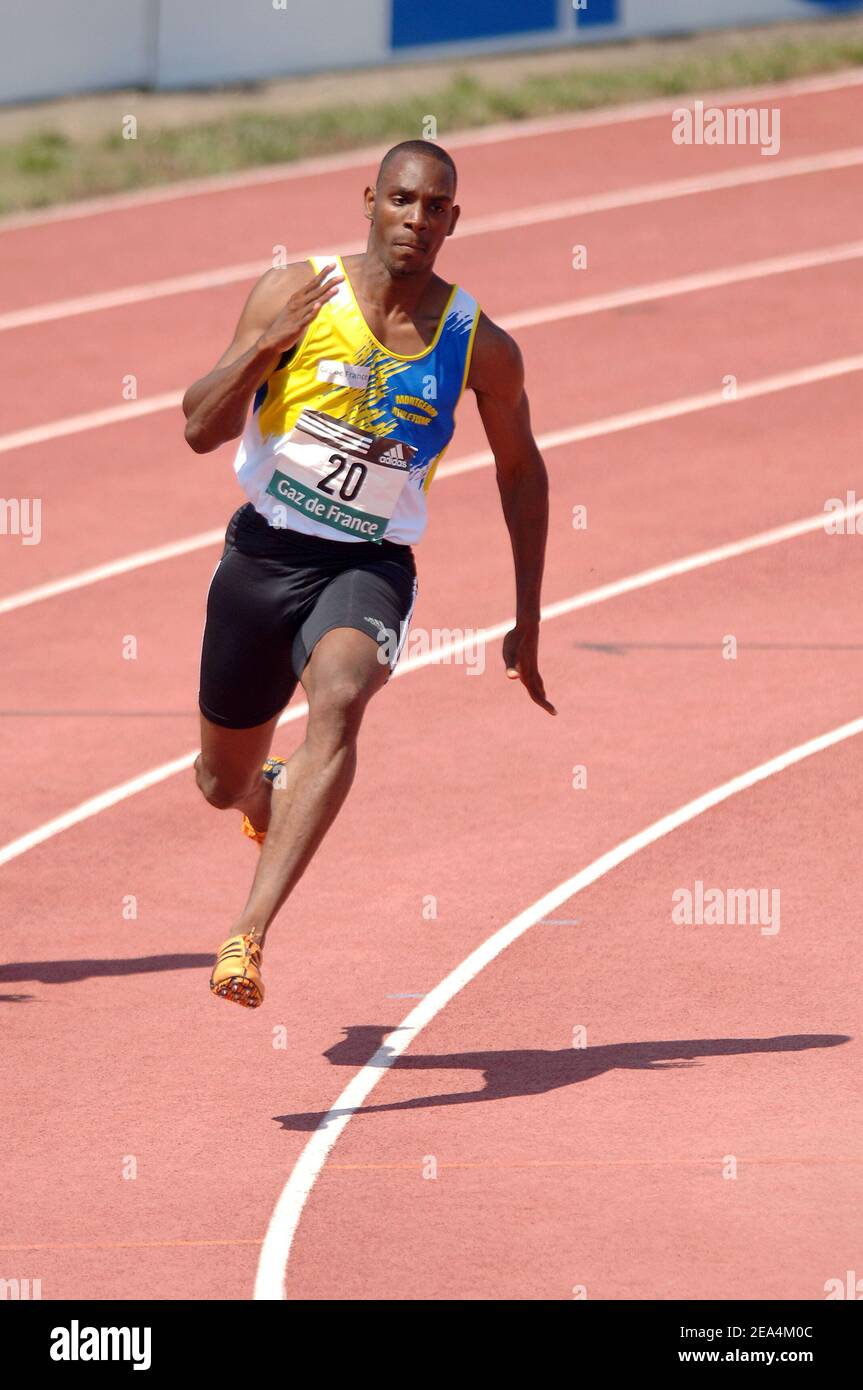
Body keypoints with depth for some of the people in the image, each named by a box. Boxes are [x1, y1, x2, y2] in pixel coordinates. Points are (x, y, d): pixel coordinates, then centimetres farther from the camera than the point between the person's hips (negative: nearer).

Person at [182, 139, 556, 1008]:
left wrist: (528, 625, 11)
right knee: (223, 784, 14)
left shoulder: (479, 347, -6)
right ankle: (274, 798, 55)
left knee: (338, 702, -34)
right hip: (264, 554, 1)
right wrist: (266, 343, -27)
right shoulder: (295, 293, -8)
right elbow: (201, 430, -10)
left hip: (368, 567, -1)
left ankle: (250, 933, -42)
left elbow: (520, 470, 10)